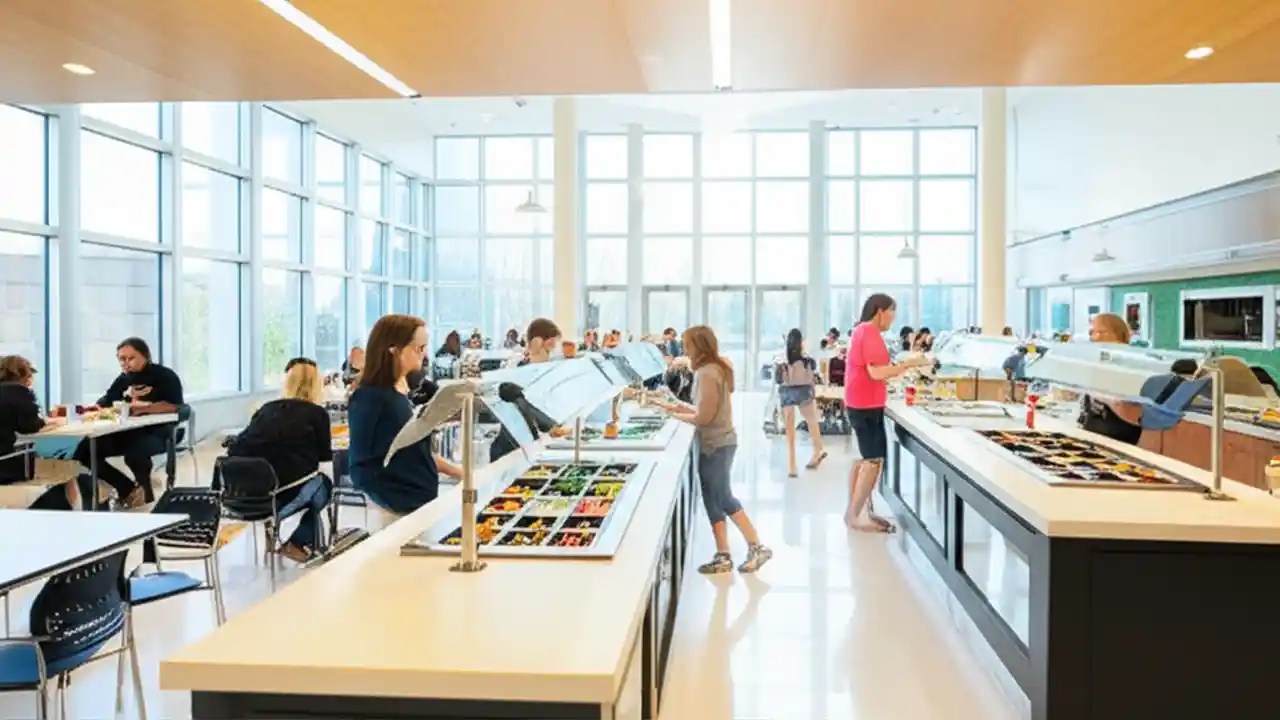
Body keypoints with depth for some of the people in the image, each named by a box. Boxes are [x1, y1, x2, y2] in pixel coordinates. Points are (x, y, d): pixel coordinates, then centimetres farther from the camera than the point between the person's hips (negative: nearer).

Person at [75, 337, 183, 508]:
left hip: (157, 432, -7)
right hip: (127, 433, 7)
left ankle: (145, 490, -5)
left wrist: (143, 408, -28)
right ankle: (129, 489, -1)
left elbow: (173, 405, -18)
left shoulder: (165, 376, -4)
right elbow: (104, 403, 9)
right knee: (84, 450, -8)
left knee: (135, 453, -37)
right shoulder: (123, 379, 16)